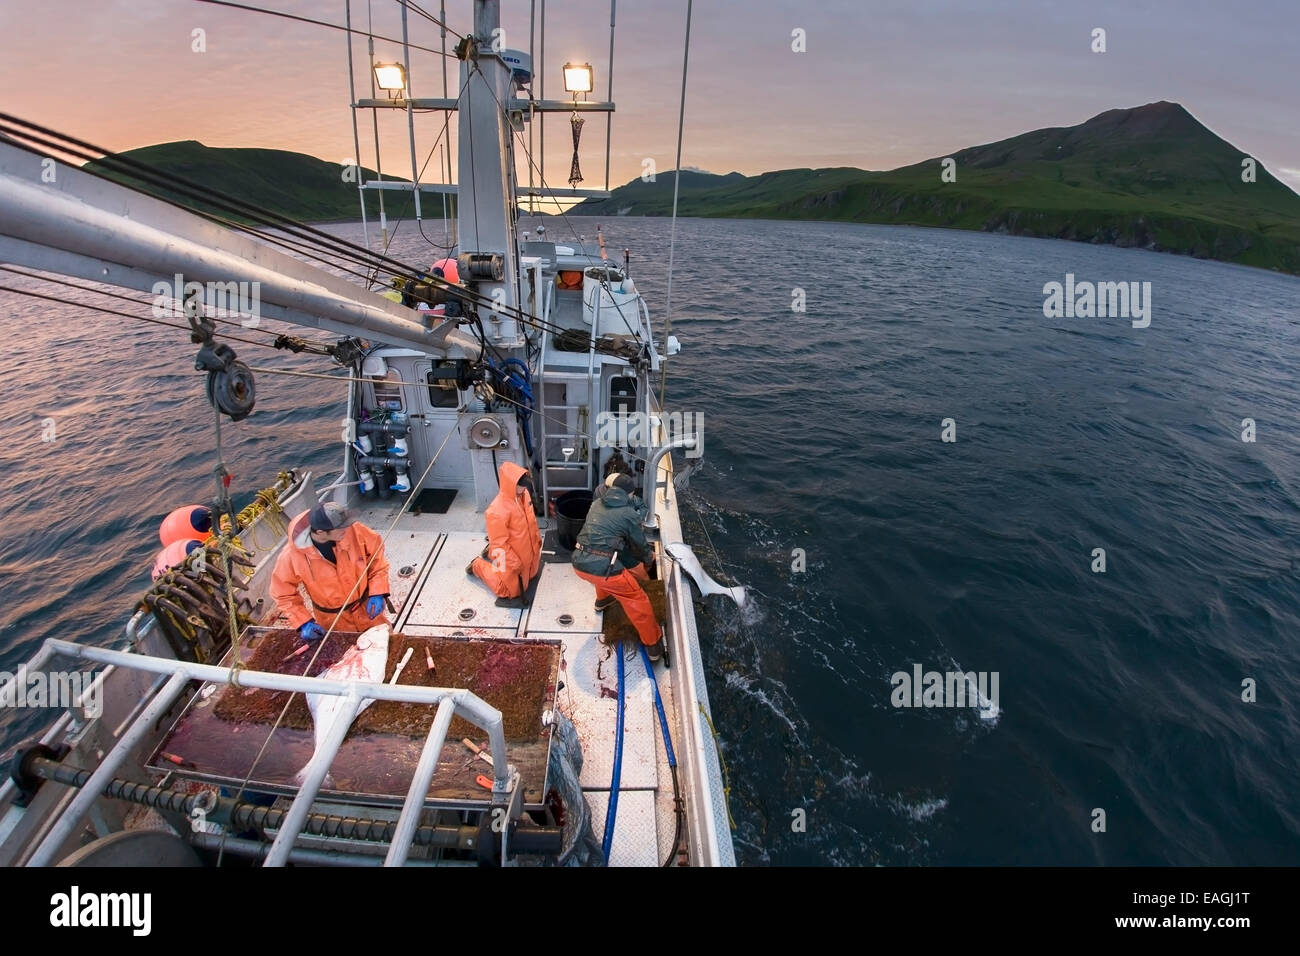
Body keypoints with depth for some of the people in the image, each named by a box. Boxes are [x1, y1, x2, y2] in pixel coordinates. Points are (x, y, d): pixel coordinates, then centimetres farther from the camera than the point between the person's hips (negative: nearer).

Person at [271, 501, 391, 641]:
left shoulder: (354, 530, -26)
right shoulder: (292, 555, -27)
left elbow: (376, 554, -10)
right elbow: (283, 593, -10)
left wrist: (378, 593, -14)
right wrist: (304, 622, -15)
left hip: (367, 607, 1)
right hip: (332, 620, -1)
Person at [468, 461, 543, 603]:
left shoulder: (524, 494, -12)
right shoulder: (497, 511, -36)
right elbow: (499, 543, -26)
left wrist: (537, 539, 16)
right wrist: (514, 564, -20)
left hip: (528, 550, 7)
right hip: (511, 556, -7)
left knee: (530, 574, 32)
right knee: (511, 591, 13)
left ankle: (492, 553, 38)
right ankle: (479, 566, 27)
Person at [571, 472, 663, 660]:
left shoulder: (596, 504, 15)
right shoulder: (630, 514, -1)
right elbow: (639, 544, 11)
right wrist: (647, 558, 34)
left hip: (579, 563, 6)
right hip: (602, 568, -6)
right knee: (637, 602, 11)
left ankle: (602, 600, 64)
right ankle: (653, 645, 20)